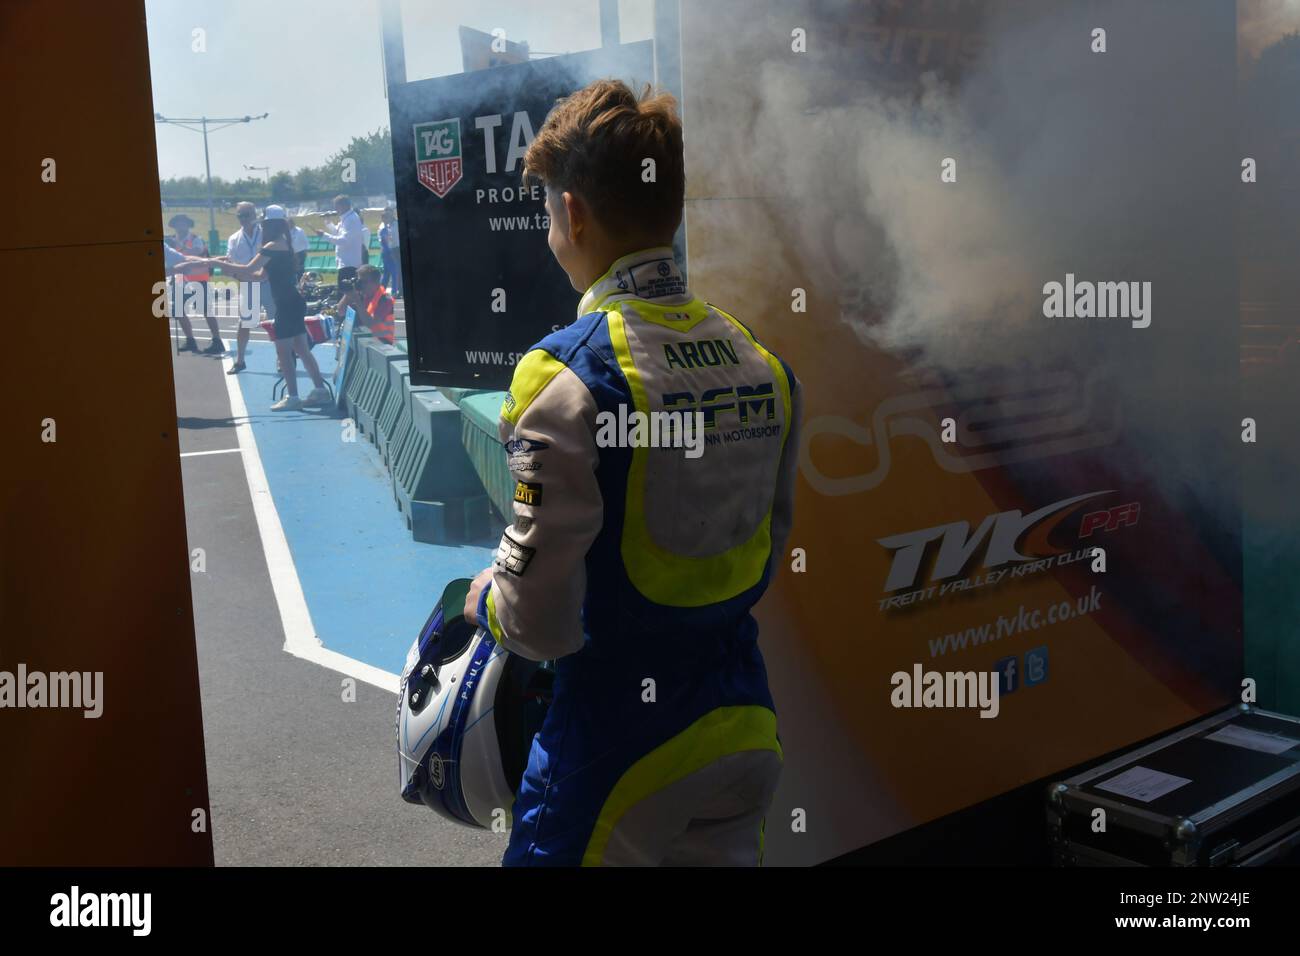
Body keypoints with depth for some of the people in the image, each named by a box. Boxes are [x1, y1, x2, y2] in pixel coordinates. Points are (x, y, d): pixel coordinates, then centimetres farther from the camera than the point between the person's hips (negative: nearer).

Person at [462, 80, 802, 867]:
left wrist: (482, 596, 2)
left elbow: (539, 624, -19)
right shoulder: (764, 361, -1)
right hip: (745, 732, 6)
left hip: (615, 749, -5)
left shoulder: (568, 374, -20)